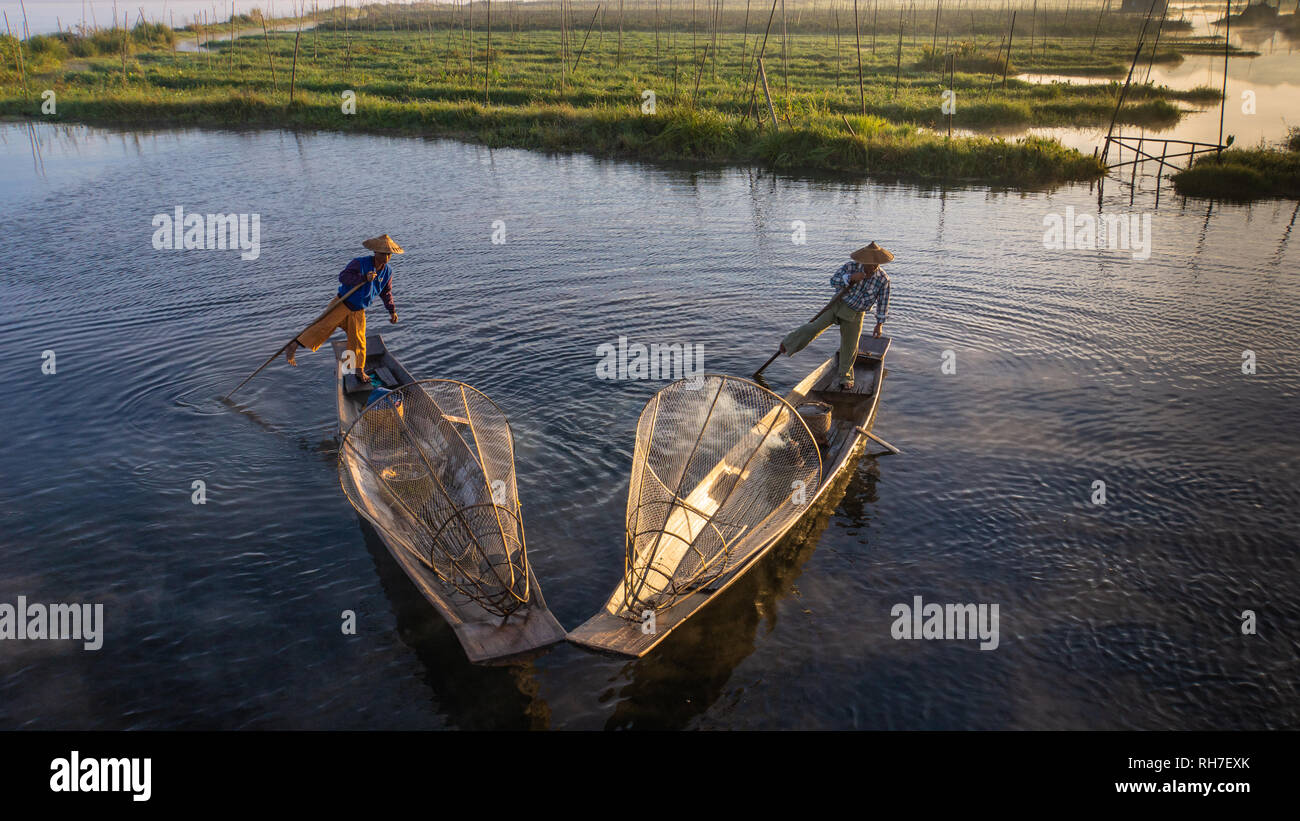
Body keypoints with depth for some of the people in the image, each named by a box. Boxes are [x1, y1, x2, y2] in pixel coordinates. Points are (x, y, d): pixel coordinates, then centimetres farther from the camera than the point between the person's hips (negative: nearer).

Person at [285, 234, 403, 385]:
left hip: (358, 311, 5)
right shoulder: (360, 263, -15)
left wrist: (392, 311, 18)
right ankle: (293, 346, -10)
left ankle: (359, 371, 18)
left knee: (358, 341, 4)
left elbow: (386, 293, 19)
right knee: (324, 326, -14)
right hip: (342, 304, -5)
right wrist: (363, 278, -36)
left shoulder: (387, 272, 4)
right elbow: (343, 277, -25)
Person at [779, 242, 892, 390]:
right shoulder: (851, 266, -16)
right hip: (838, 305, -1)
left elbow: (883, 303, -5)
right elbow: (834, 280, -13)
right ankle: (788, 343, 8)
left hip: (855, 315, 1)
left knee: (850, 347, 3)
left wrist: (879, 324, -2)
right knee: (814, 327, -13)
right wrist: (851, 278, -30)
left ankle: (845, 378, 20)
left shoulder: (883, 280, -14)